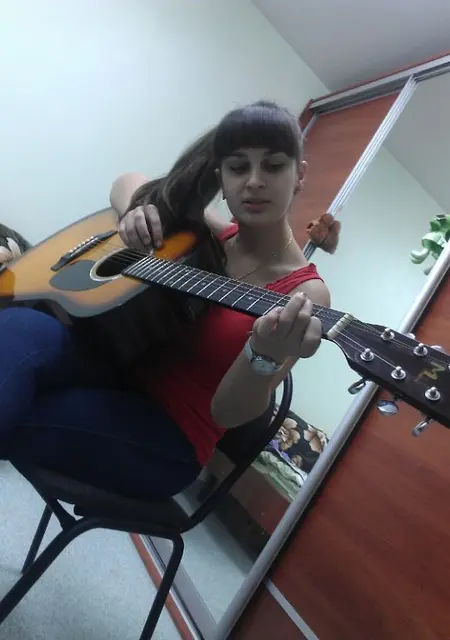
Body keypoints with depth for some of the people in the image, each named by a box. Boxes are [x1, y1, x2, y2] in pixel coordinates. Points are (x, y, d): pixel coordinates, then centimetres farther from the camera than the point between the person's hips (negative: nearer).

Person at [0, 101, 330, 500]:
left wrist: (266, 357, -38)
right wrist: (134, 213, -7)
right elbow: (129, 182, 17)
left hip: (170, 436, -4)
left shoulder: (305, 293, -11)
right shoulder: (208, 233, 3)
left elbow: (229, 413, -16)